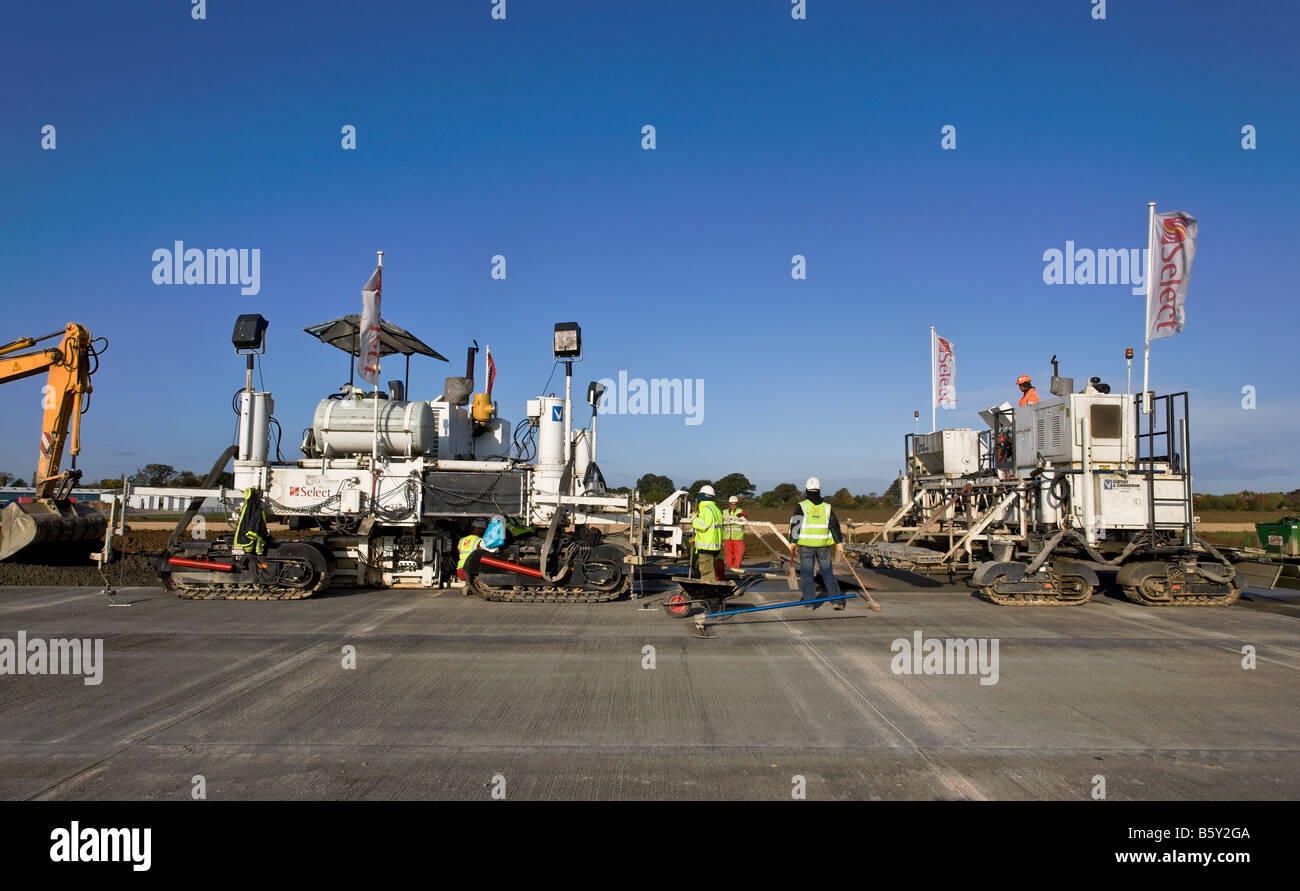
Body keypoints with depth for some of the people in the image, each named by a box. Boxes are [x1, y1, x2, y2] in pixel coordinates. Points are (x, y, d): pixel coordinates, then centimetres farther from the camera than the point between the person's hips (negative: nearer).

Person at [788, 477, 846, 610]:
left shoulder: (802, 505, -3)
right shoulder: (826, 506, 6)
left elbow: (795, 524, -7)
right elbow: (834, 525, 6)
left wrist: (793, 542, -2)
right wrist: (839, 543, 10)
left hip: (805, 545, -2)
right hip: (823, 544, 2)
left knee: (807, 573, 3)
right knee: (827, 572, 10)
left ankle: (809, 602, 3)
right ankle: (836, 600, 7)